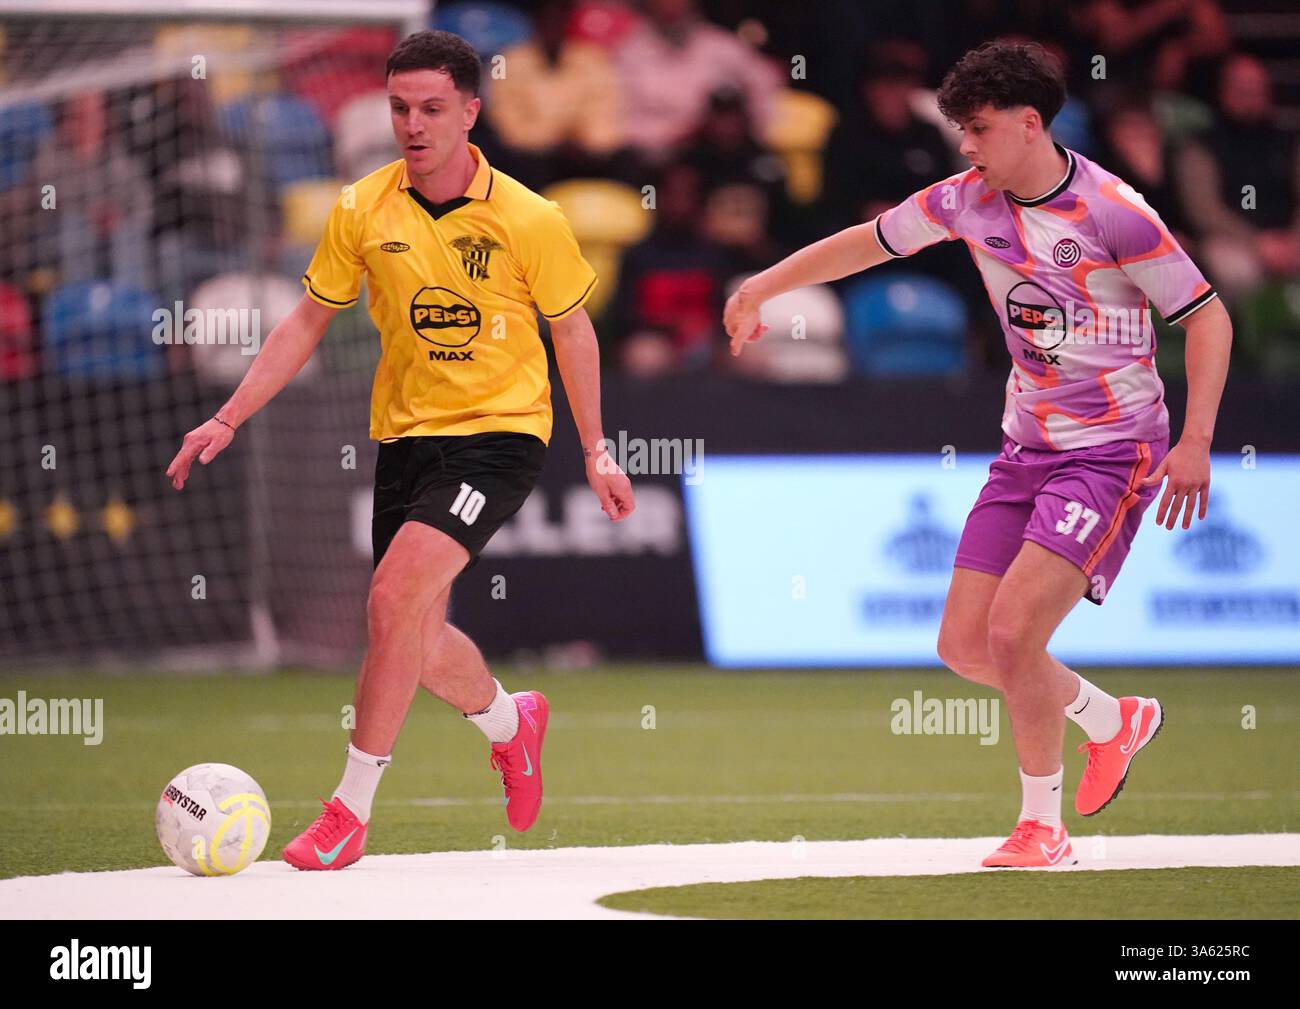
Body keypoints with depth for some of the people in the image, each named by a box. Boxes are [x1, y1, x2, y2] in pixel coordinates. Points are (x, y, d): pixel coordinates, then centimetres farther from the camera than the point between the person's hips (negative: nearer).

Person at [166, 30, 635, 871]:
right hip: (407, 433, 5)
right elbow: (309, 322, 7)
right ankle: (510, 721, 43)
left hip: (500, 431, -5)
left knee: (396, 597, -22)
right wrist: (229, 420, 2)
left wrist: (596, 453, 4)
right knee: (415, 641, 9)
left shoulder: (529, 220, -11)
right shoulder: (363, 212, -3)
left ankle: (351, 810, -13)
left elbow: (572, 329, 2)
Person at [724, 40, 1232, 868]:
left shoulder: (1112, 212, -17)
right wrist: (760, 289, 20)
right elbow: (869, 242, 17)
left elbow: (1209, 316, -13)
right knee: (966, 644, 3)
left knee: (1013, 629, -18)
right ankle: (1115, 722, 30)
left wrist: (1196, 441, -20)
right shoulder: (967, 201, 1)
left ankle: (1043, 827, 0)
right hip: (1028, 448, 7)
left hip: (1113, 451, -7)